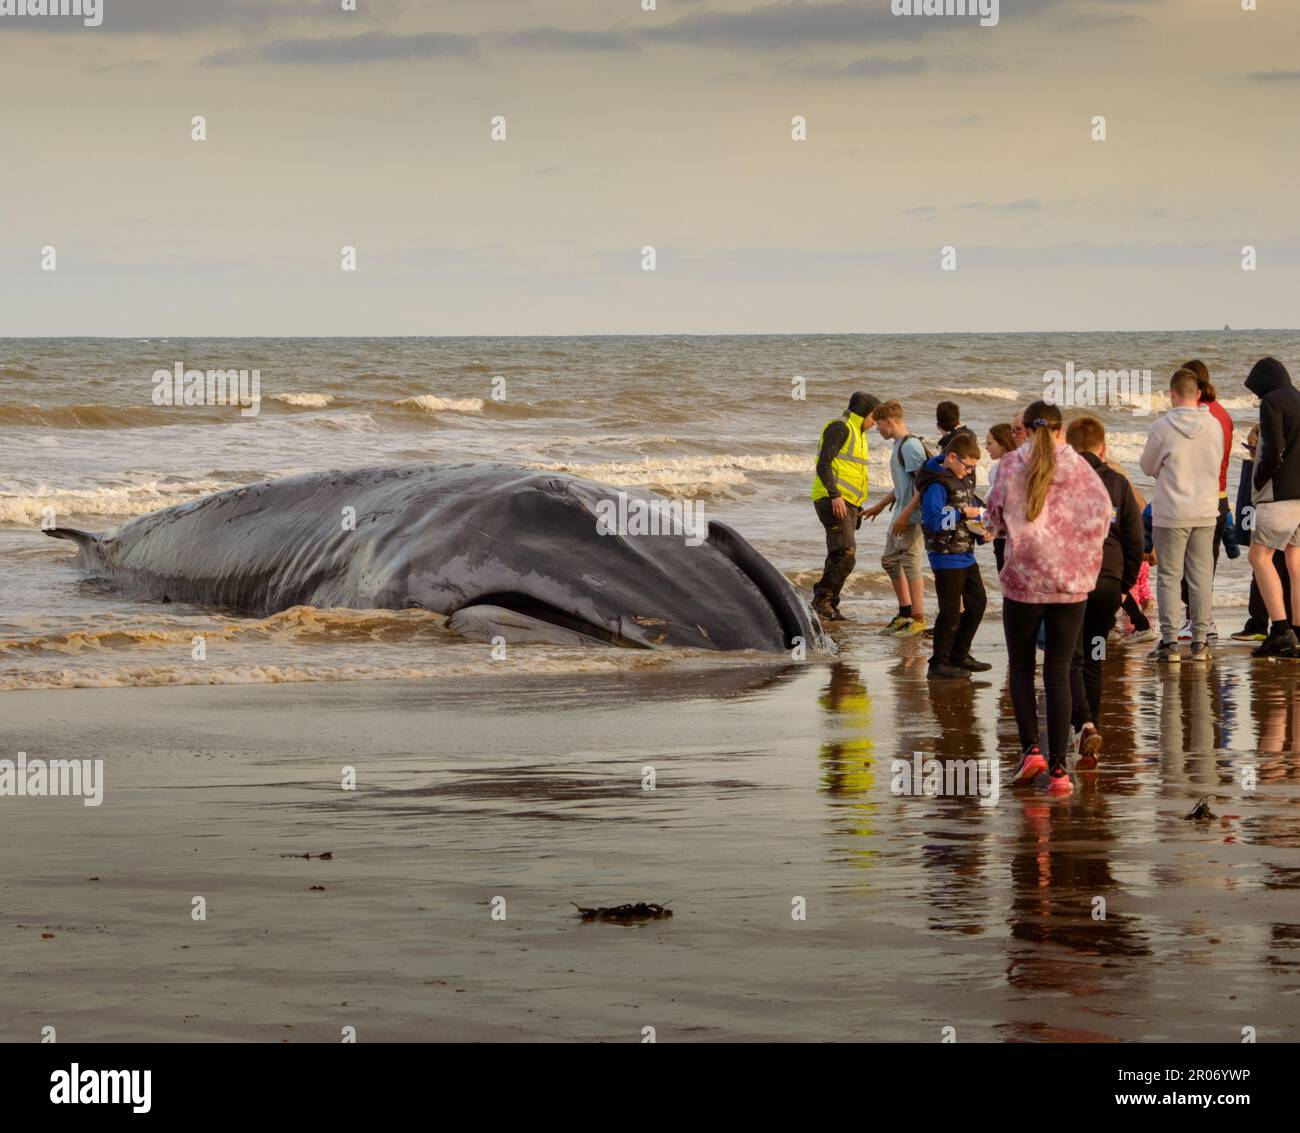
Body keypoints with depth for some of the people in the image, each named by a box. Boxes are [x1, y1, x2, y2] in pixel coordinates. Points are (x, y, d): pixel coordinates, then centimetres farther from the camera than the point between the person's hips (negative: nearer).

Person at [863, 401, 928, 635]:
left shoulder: (911, 445, -15)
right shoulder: (899, 446, 16)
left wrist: (906, 513, -23)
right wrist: (880, 506, 33)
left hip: (912, 518, -11)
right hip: (900, 517, 11)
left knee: (910, 563, -9)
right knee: (890, 560, 14)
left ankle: (918, 619, -5)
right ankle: (905, 613, 22)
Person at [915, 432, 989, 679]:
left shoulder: (964, 479, 12)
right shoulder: (937, 484, -17)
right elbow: (933, 519, -26)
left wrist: (981, 533, 6)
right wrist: (962, 514, -23)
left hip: (966, 555, 10)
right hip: (947, 557, -10)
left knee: (978, 603, 15)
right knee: (950, 611, -6)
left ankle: (959, 656, 27)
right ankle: (939, 663, 3)